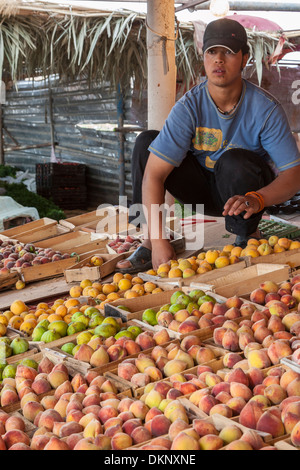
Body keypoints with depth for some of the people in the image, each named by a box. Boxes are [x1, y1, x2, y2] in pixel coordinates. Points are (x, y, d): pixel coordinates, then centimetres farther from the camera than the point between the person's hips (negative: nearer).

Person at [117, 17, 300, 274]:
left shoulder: (265, 108, -21)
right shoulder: (189, 106, -20)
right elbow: (153, 175, -25)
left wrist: (257, 199, -43)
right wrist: (159, 240, -35)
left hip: (246, 188, -2)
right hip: (203, 190, 2)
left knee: (233, 160, -35)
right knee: (146, 141, -17)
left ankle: (248, 235, -7)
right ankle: (150, 241, -14)